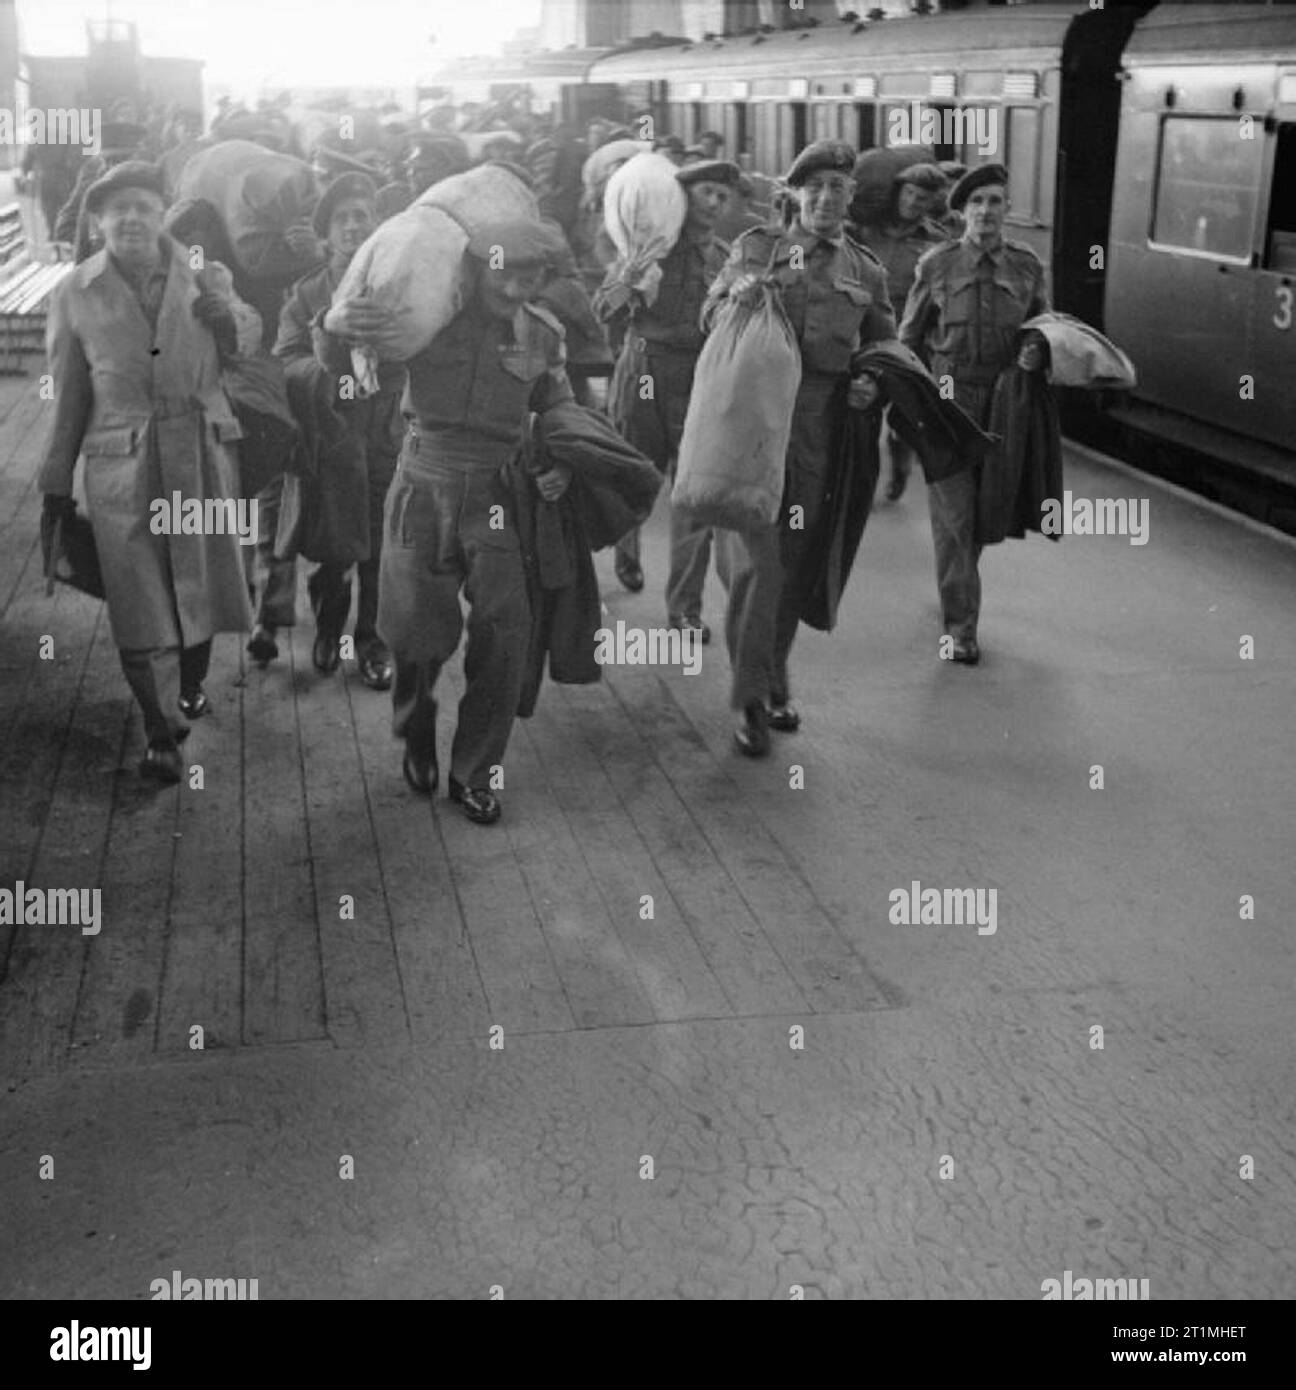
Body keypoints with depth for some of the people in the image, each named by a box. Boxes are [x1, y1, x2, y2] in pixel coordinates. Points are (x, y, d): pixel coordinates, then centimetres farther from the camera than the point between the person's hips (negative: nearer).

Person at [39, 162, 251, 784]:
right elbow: (69, 395, 6)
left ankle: (191, 683, 43)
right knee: (139, 600, -1)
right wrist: (56, 483, 7)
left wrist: (227, 325, -11)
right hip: (121, 465, -2)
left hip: (201, 455, 2)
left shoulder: (203, 277, 4)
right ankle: (160, 733, 13)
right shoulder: (76, 294, 1)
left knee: (203, 581, 13)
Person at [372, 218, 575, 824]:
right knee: (420, 627, -1)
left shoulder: (542, 334, 3)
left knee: (505, 627, -10)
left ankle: (475, 772, 7)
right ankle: (417, 737, 33)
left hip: (495, 494, 2)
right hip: (424, 485, -2)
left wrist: (562, 468, 1)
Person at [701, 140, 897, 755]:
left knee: (798, 565, 9)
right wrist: (735, 298, -12)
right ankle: (751, 698, 0)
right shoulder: (755, 247, 6)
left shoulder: (866, 271, 12)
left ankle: (774, 681, 27)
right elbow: (708, 318, 10)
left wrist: (873, 383, -2)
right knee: (756, 560, -11)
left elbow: (884, 347, 20)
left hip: (821, 430, 3)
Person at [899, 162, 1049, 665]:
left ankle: (954, 587, 39)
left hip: (1002, 403, 2)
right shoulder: (936, 265, -1)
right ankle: (960, 625, 0)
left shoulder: (1027, 266, 3)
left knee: (983, 510, 11)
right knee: (953, 513, -6)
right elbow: (909, 338, 6)